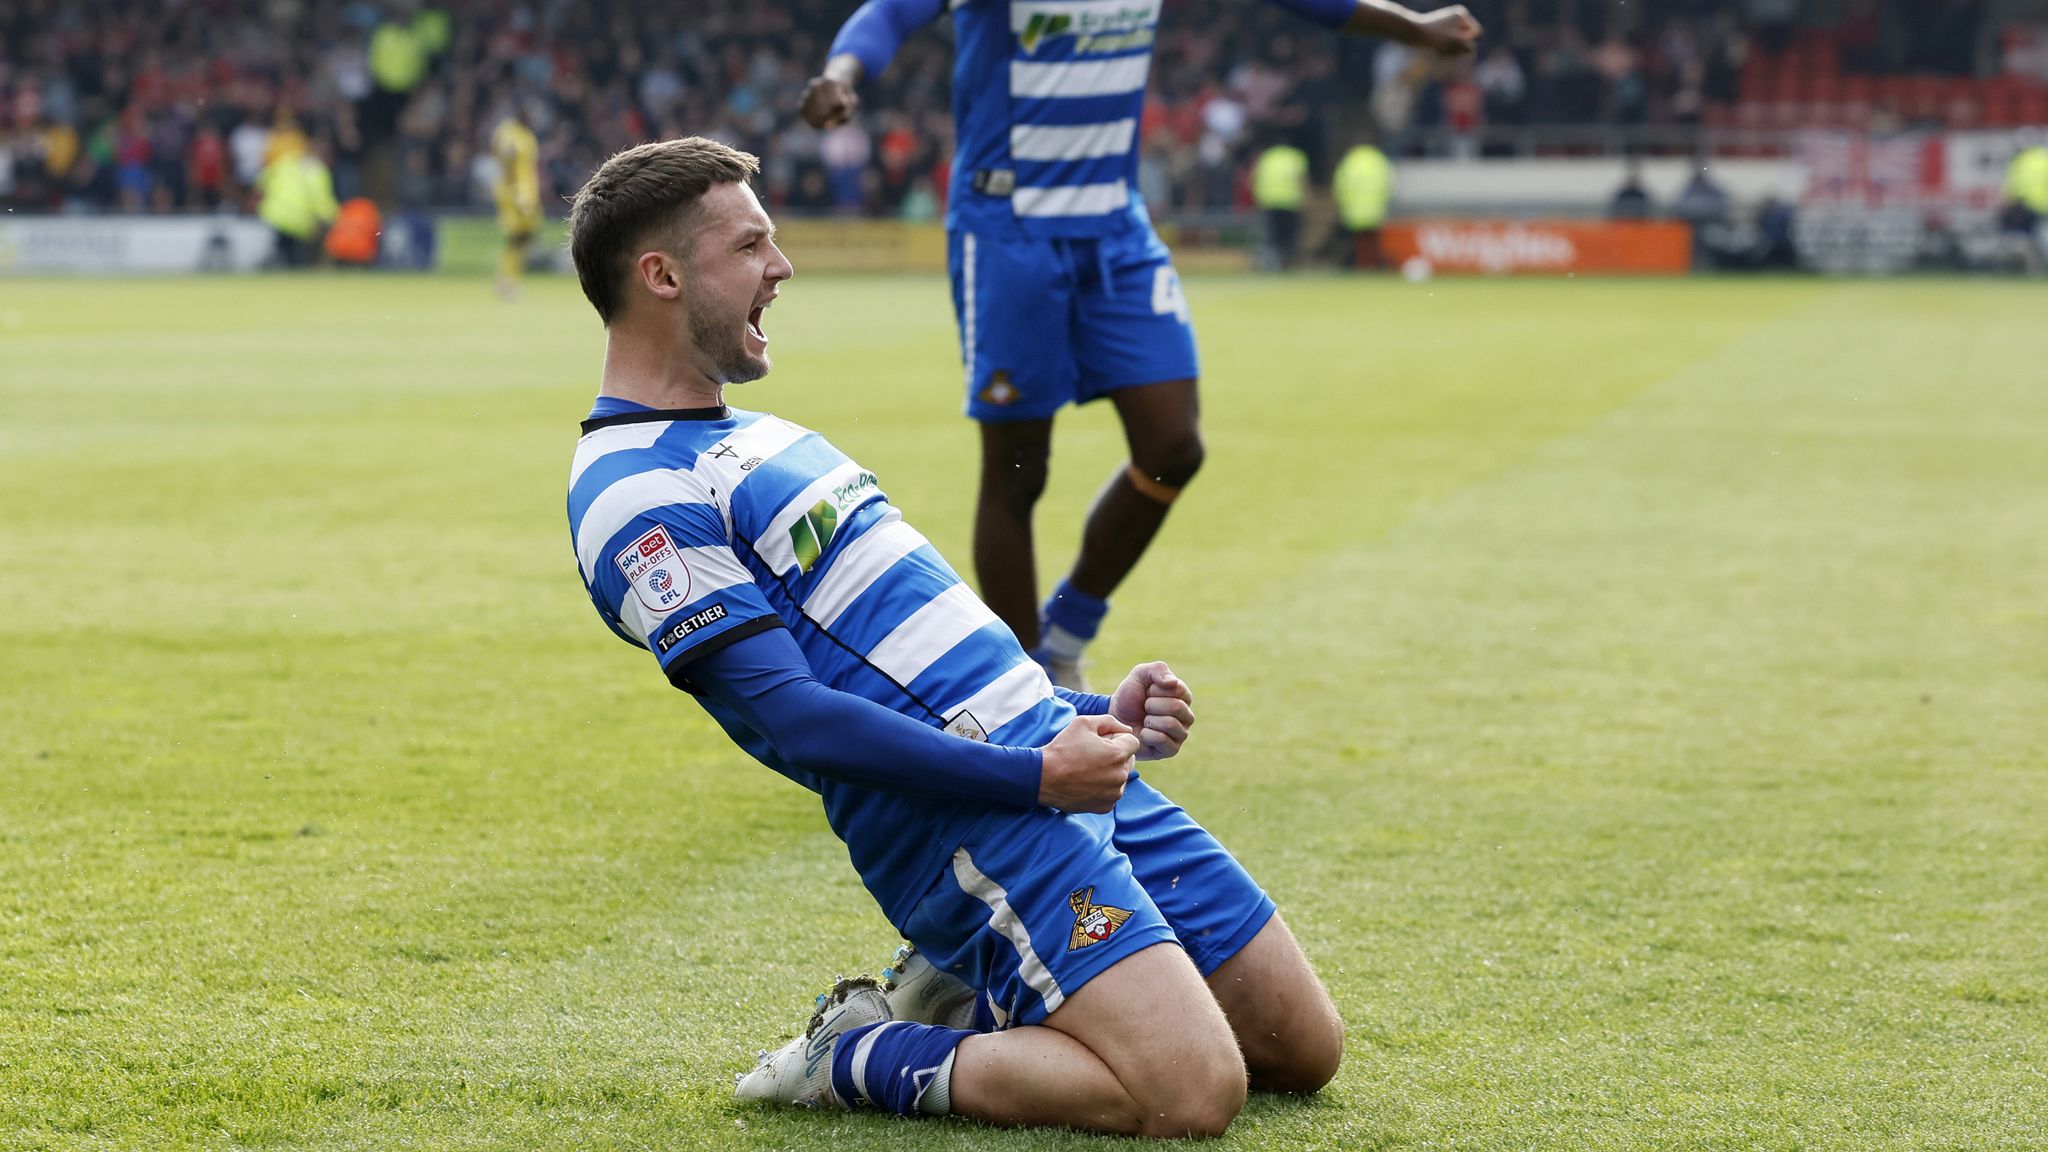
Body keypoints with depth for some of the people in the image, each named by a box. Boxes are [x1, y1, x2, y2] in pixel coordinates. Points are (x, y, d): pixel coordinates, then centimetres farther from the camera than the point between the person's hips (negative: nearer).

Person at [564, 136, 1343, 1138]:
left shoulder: (755, 440, 22)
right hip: (965, 822, -10)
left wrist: (1094, 715, 14)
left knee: (1302, 1052, 7)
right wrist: (1034, 773, -21)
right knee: (1192, 1093, -23)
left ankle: (970, 996, 17)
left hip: (1050, 760, 10)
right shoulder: (637, 499, -11)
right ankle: (857, 1060, -5)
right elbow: (796, 715, -20)